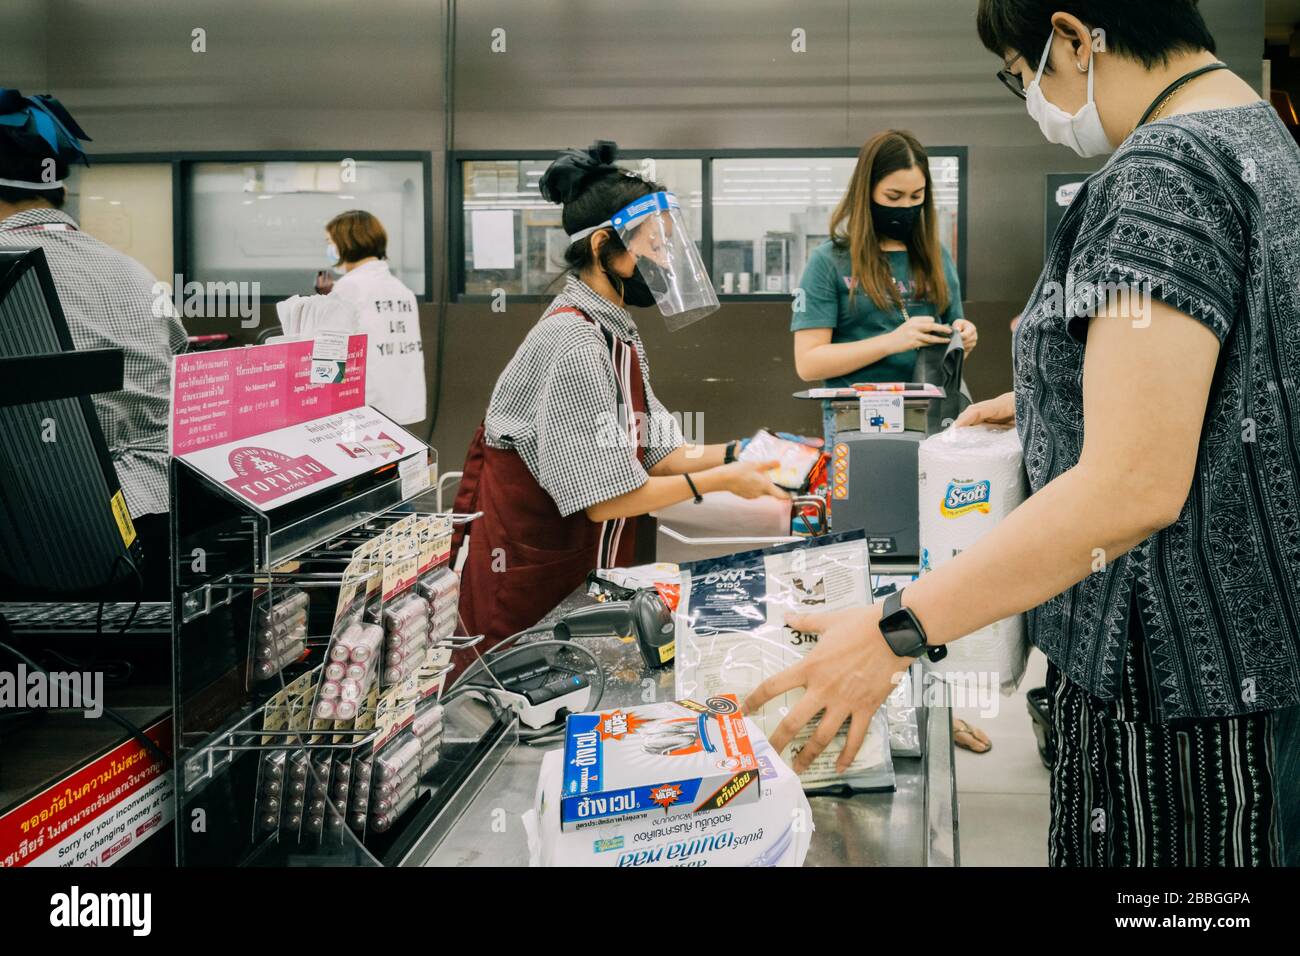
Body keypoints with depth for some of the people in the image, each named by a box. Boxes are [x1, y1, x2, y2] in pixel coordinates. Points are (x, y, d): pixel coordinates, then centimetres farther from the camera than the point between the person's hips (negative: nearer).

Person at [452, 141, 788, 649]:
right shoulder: (574, 344, -21)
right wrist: (723, 480, -15)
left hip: (583, 576, 9)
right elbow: (608, 498, -22)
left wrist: (733, 453, -5)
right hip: (529, 583, -9)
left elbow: (653, 454, 7)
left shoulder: (618, 333, 8)